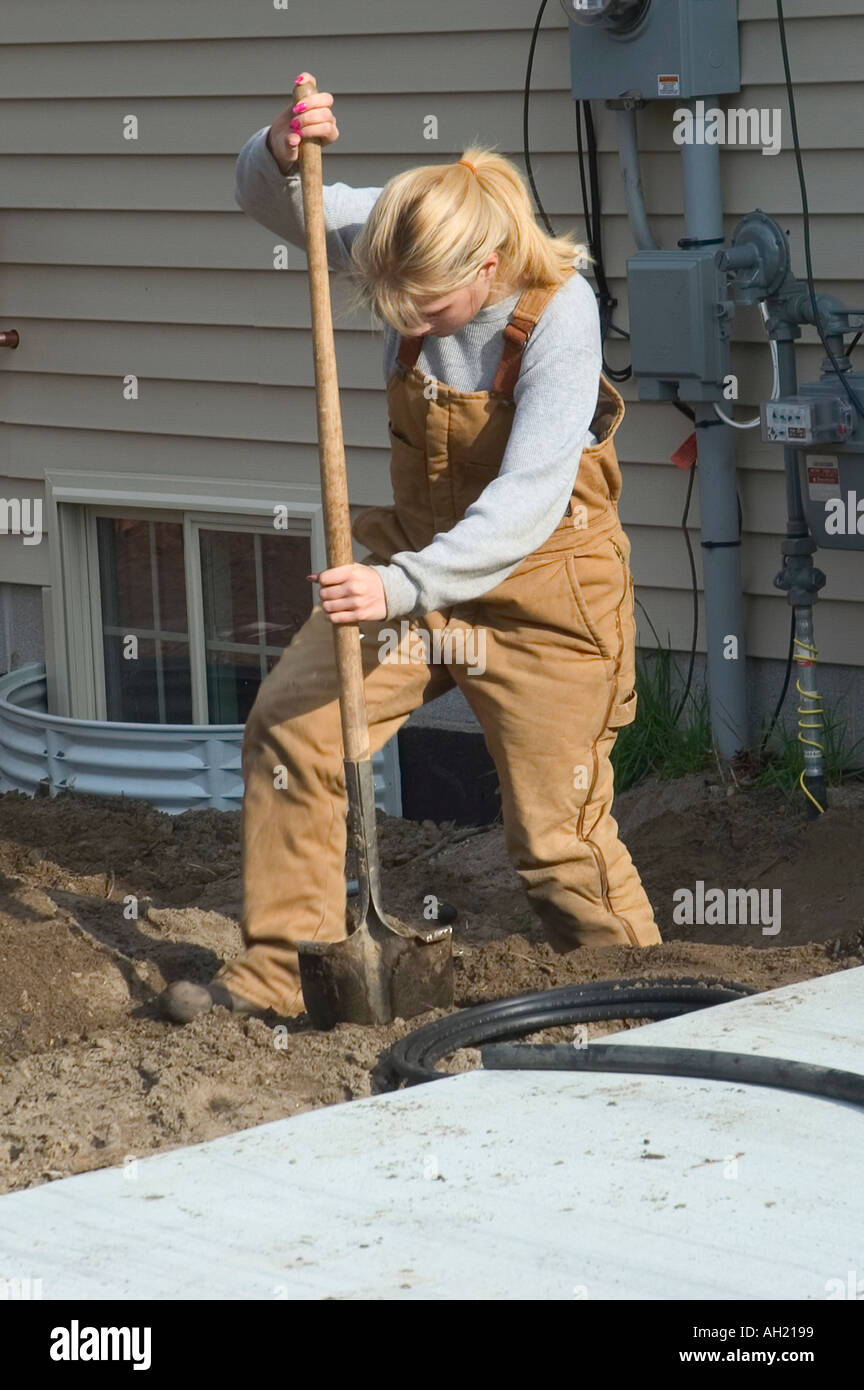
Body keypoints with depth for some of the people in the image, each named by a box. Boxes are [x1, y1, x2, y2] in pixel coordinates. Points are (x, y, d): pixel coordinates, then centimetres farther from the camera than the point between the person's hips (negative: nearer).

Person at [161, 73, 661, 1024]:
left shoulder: (559, 314, -28)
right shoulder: (399, 245, -13)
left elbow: (529, 500, -34)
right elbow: (274, 206, -2)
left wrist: (405, 588, -43)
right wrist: (281, 155, -27)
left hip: (540, 583, -6)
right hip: (420, 555, 6)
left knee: (557, 835, -1)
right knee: (288, 727, -4)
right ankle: (278, 973, 7)